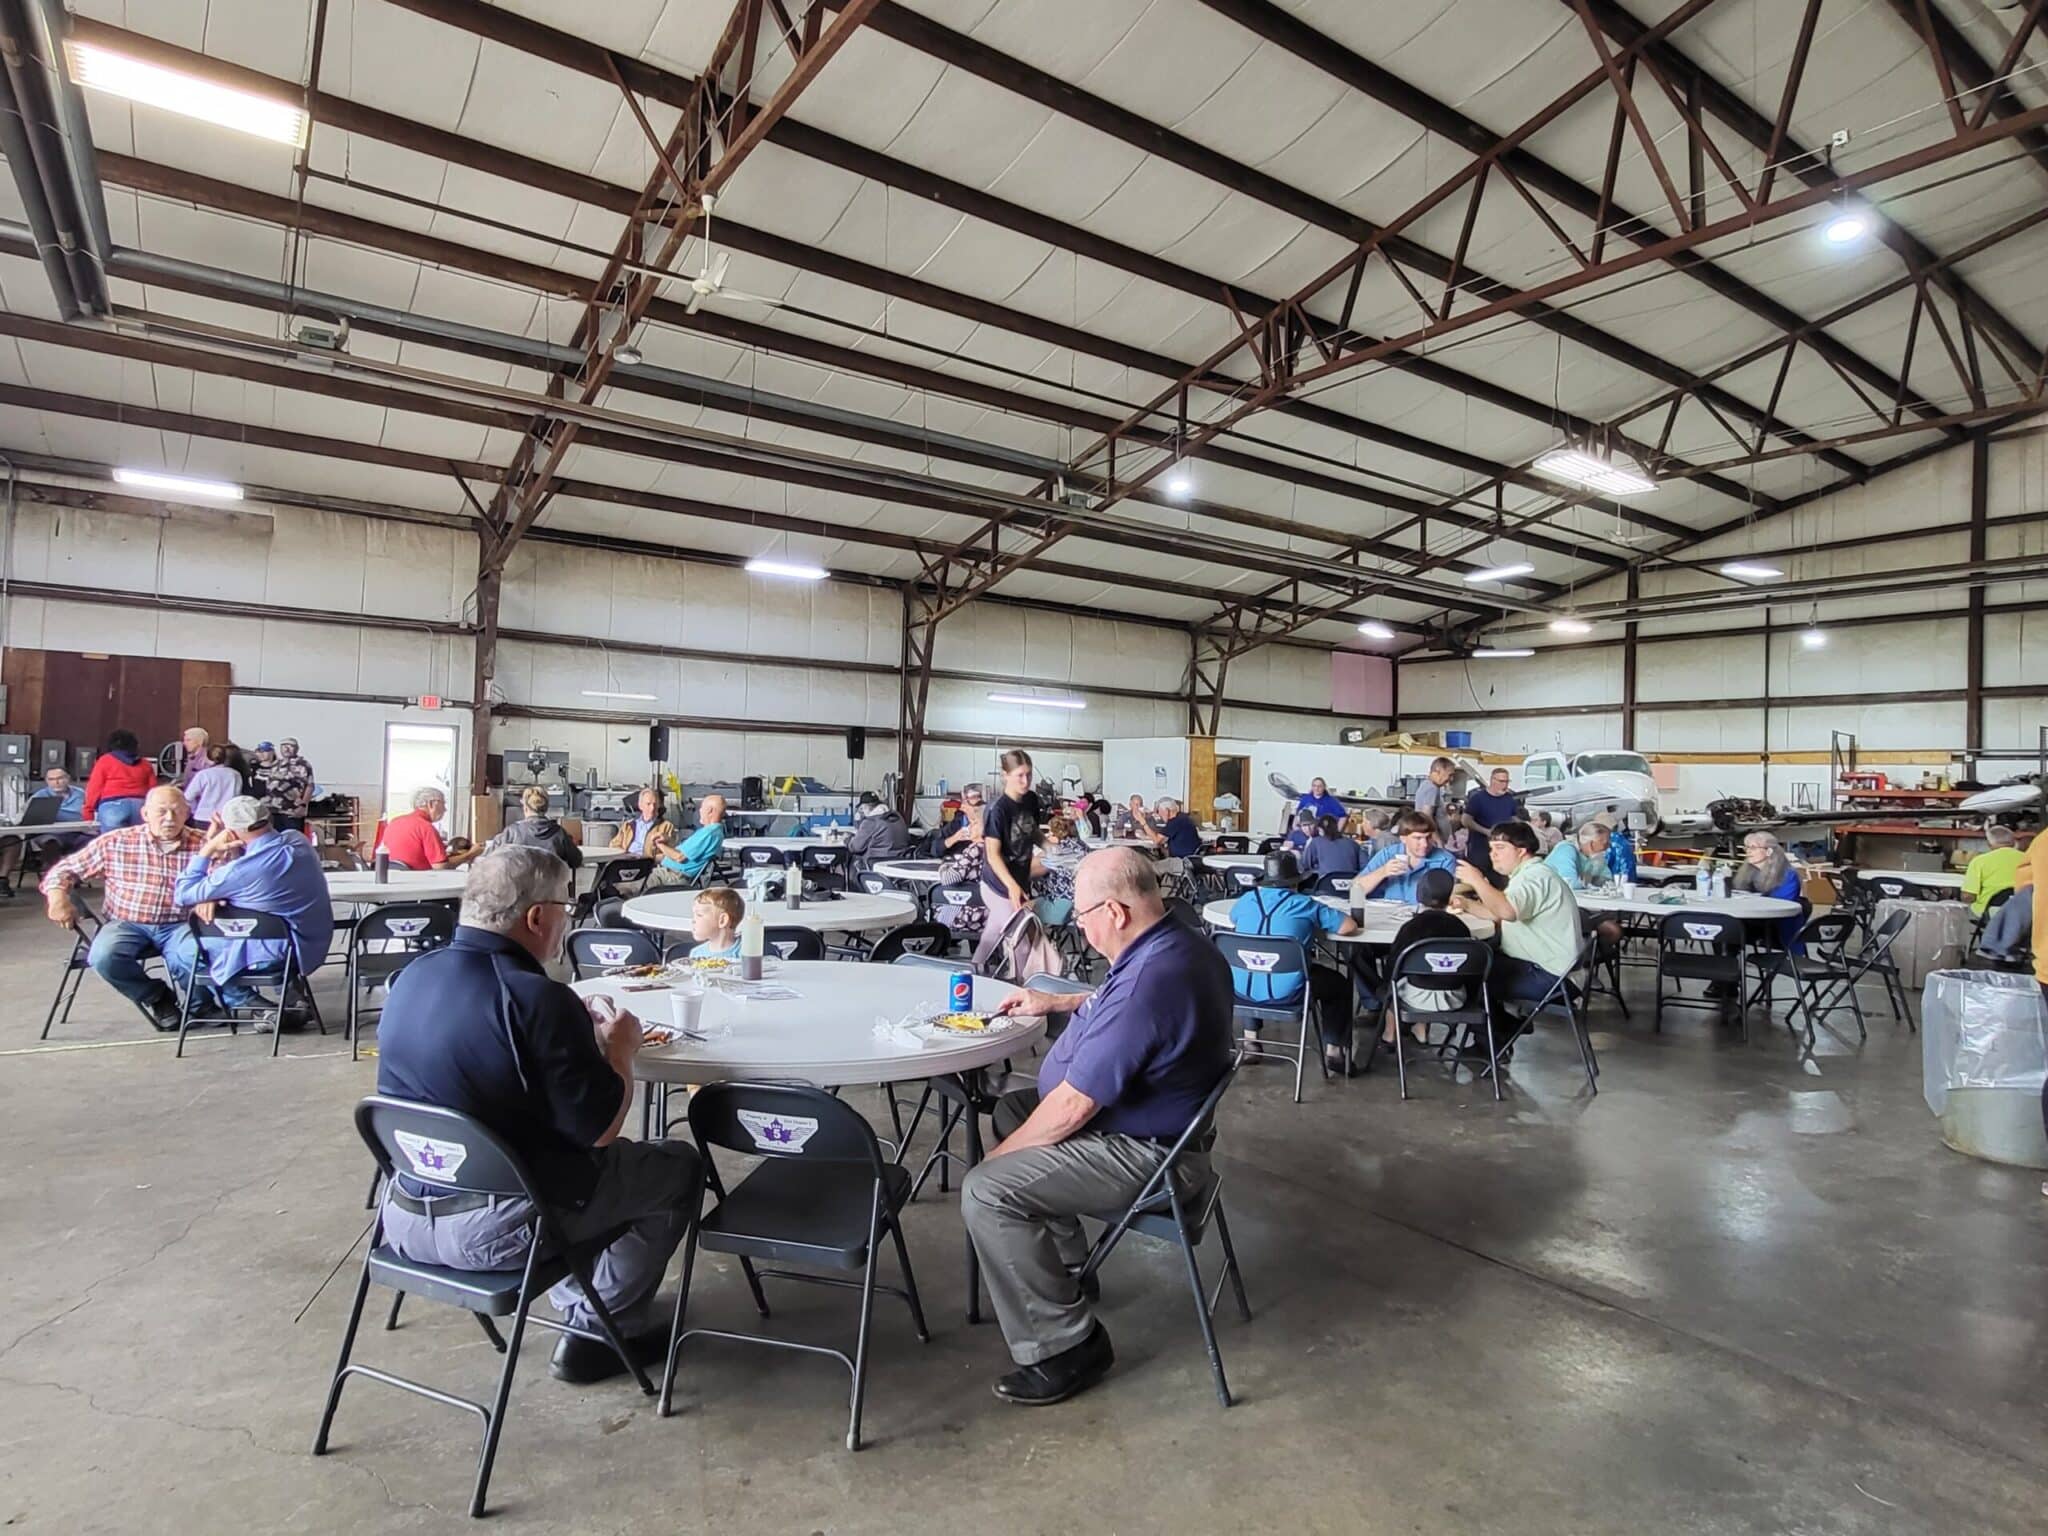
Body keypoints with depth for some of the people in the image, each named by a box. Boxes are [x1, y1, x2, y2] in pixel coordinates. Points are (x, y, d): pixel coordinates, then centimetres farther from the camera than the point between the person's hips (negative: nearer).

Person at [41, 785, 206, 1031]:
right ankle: (157, 998, 0)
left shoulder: (203, 844, 0)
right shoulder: (114, 843, 3)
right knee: (103, 957, -31)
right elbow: (63, 870, 12)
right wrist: (58, 897, -8)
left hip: (179, 926, -1)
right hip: (126, 925, 1)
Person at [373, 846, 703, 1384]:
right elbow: (600, 1129, -18)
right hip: (492, 1231, -8)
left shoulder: (412, 977, -1)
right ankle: (600, 1331, 17)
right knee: (679, 1167, 9)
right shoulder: (538, 999, -24)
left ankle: (576, 1305, 30)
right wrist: (620, 1046, -2)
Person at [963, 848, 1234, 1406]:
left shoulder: (1147, 982, -32)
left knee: (985, 1191, -17)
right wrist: (1059, 1001, 16)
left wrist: (1000, 1155, -13)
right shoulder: (1181, 944, 0)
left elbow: (1072, 1106, -27)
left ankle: (1067, 1347, -4)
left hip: (1141, 1153, -11)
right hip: (1161, 1121, 11)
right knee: (1011, 1107, 23)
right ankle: (1067, 1268, 28)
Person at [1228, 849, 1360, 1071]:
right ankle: (1332, 1049, 20)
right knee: (1339, 985, 24)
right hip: (1285, 991, -3)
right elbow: (1350, 926, -4)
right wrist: (1317, 921, 13)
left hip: (1242, 988, 4)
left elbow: (1232, 921, 28)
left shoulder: (1246, 900, 6)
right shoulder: (1304, 904, -6)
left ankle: (1250, 1039, 40)